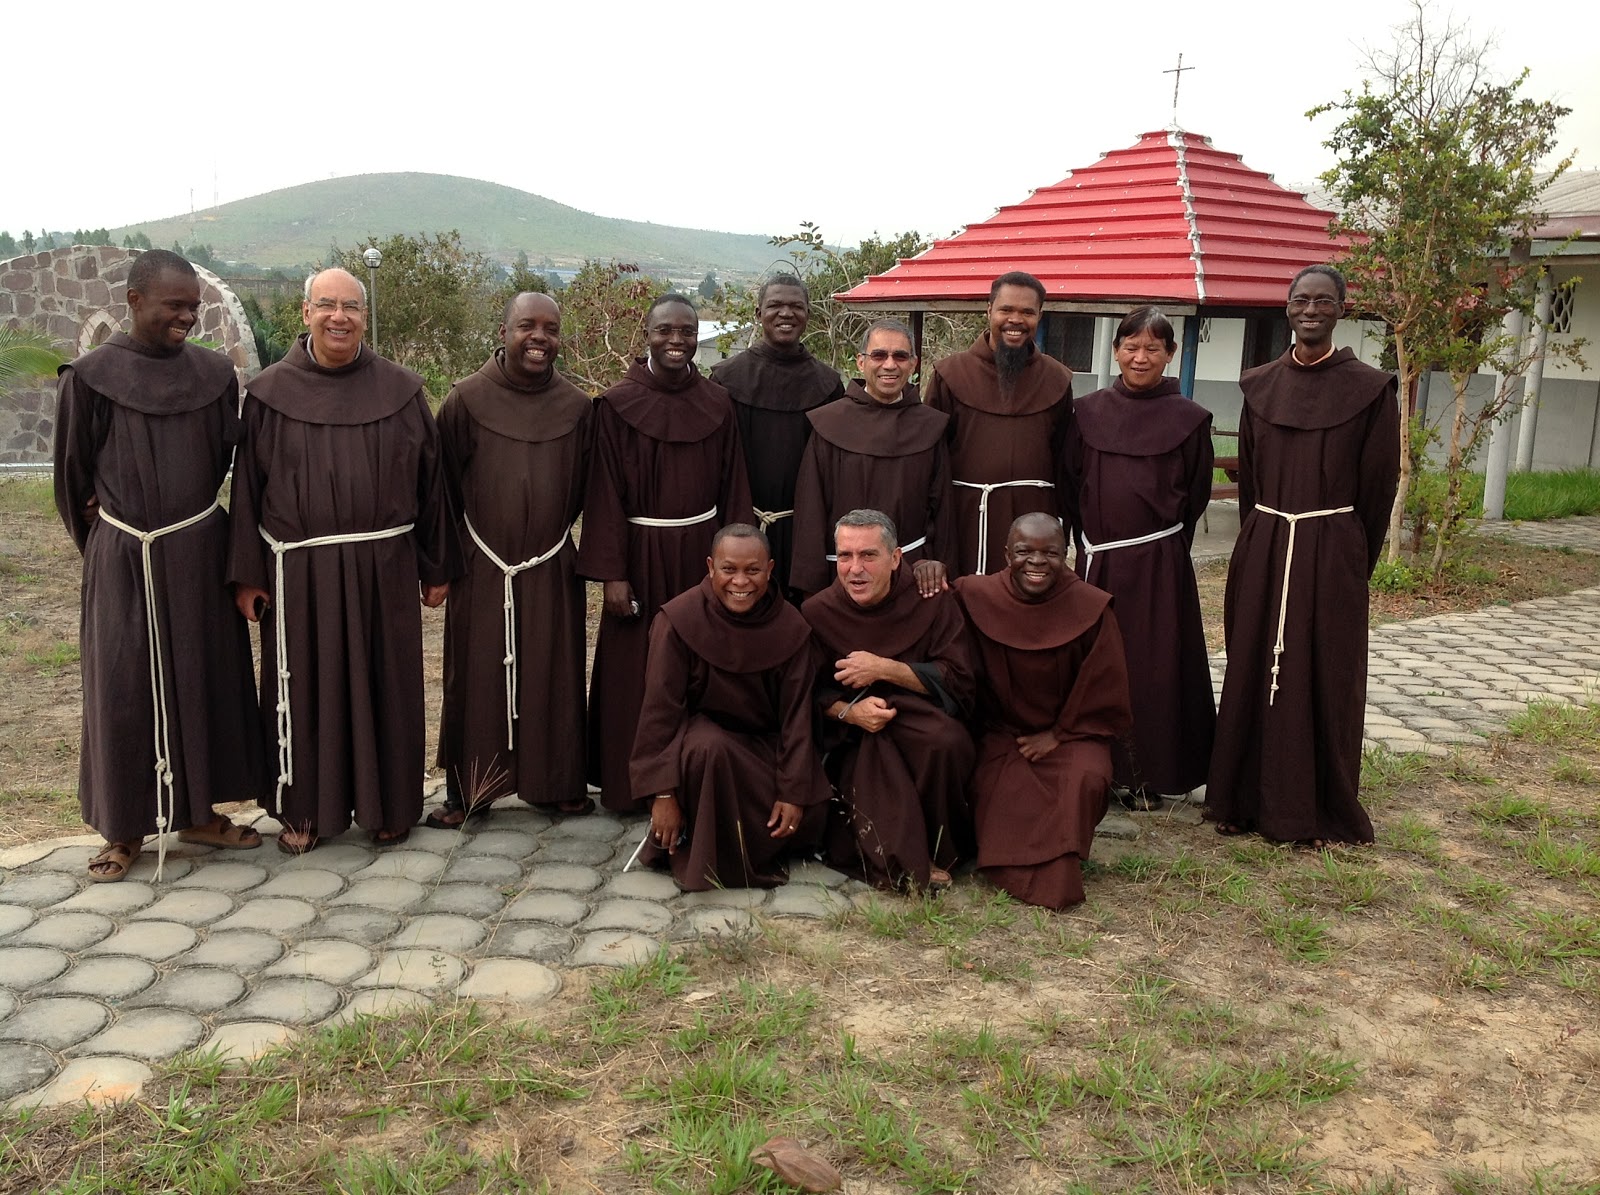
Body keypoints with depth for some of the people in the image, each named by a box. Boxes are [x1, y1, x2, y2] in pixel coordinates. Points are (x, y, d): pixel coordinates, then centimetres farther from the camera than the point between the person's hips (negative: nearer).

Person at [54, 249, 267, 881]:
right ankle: (126, 826, 17)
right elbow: (72, 473, 3)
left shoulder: (214, 373, 1)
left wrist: (189, 515, 14)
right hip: (125, 561, -3)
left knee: (205, 679, 10)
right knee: (124, 689, 4)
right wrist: (100, 540, 13)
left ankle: (198, 811, 25)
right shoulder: (91, 377, -8)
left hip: (199, 552, 3)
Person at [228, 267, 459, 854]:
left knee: (384, 685, 8)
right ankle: (304, 809, 23)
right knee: (304, 687, 8)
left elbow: (429, 481, 5)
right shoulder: (270, 393, 1)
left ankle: (387, 804, 23)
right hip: (298, 572, 0)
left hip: (384, 567, 0)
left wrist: (436, 567, 4)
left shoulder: (401, 390, 1)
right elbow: (248, 488, 3)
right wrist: (247, 575, -1)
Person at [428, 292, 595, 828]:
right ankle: (467, 789, 19)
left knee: (553, 677, 9)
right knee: (477, 677, 7)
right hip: (481, 569, -1)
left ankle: (555, 783, 23)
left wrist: (551, 537, 10)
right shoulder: (466, 400, -6)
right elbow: (446, 486, 0)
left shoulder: (578, 407, -1)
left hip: (552, 568, 2)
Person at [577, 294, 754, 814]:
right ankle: (633, 784, 19)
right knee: (637, 671, 5)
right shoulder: (618, 405, -6)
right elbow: (605, 492, -7)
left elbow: (733, 488, 5)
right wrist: (612, 573, -11)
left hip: (702, 552, 3)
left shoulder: (717, 405, 3)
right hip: (642, 555, -3)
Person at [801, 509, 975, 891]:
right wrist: (849, 712, -19)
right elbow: (811, 691, 3)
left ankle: (939, 853, -10)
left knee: (948, 741, -33)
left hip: (923, 720, -1)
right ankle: (906, 865, -8)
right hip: (854, 740, 1)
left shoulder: (932, 600, -6)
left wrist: (884, 669, -19)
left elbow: (959, 680, -10)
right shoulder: (817, 612, -2)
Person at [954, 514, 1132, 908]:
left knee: (1085, 779, -31)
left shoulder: (1092, 608, -10)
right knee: (993, 784, -29)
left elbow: (1104, 697, -4)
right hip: (1001, 732, 1)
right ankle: (1042, 880, -9)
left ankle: (1059, 871, -10)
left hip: (1071, 732, -1)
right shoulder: (978, 596, -7)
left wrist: (1057, 734, -8)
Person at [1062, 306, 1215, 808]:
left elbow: (1196, 497, 4)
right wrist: (1090, 540, 3)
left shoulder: (1189, 418, -1)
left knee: (1155, 668, 3)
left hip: (1159, 564, -2)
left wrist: (1161, 545, 3)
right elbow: (1070, 486, 8)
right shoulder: (1088, 412, 5)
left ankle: (1148, 775, 15)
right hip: (1097, 561, 2)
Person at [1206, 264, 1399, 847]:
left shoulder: (1368, 389, -4)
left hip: (1331, 554, -3)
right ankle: (1245, 798, 20)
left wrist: (1354, 562, 2)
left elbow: (1378, 486, -1)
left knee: (1322, 679, 3)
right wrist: (1261, 543, 9)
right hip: (1262, 551, 3)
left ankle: (1317, 810, 16)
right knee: (1251, 670, 7)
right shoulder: (1260, 385, 6)